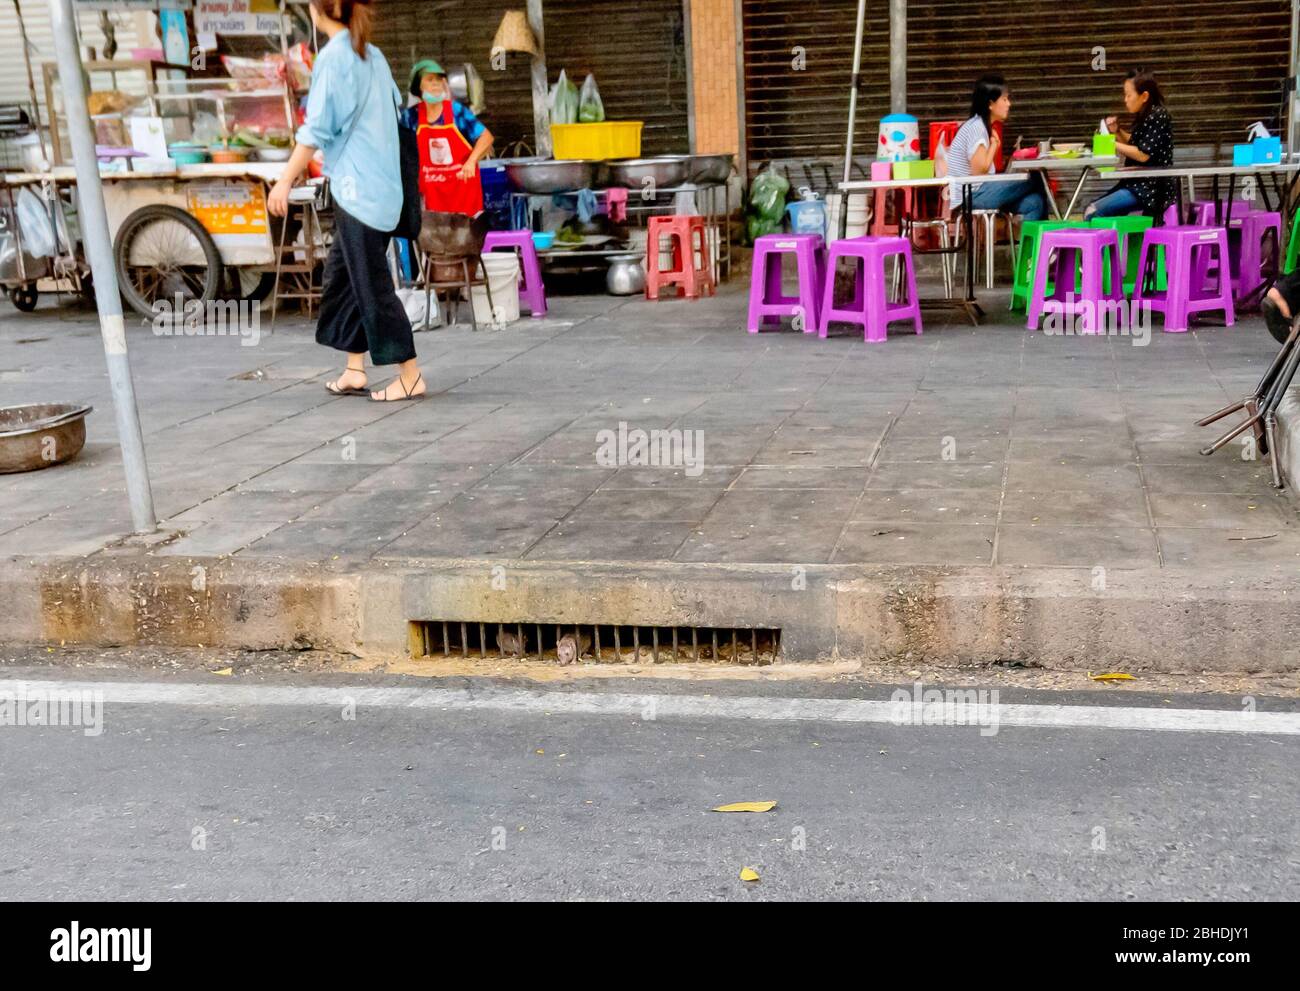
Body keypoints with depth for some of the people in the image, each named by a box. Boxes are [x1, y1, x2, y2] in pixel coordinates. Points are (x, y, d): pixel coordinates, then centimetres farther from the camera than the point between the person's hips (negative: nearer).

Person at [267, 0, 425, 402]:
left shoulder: (333, 56, -11)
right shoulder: (373, 55, 13)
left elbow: (317, 129, -14)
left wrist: (286, 181, -10)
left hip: (357, 188, -9)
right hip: (382, 184, 9)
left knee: (372, 283, -4)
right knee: (342, 274, 14)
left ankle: (410, 376, -1)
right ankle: (355, 370, 16)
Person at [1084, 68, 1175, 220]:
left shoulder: (1158, 116, -14)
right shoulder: (1144, 117, 13)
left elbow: (1144, 154, -20)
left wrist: (1112, 144, -11)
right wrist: (1117, 132, 8)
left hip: (1152, 188, -10)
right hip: (1137, 183, 10)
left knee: (1093, 212, -21)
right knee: (1090, 209, 7)